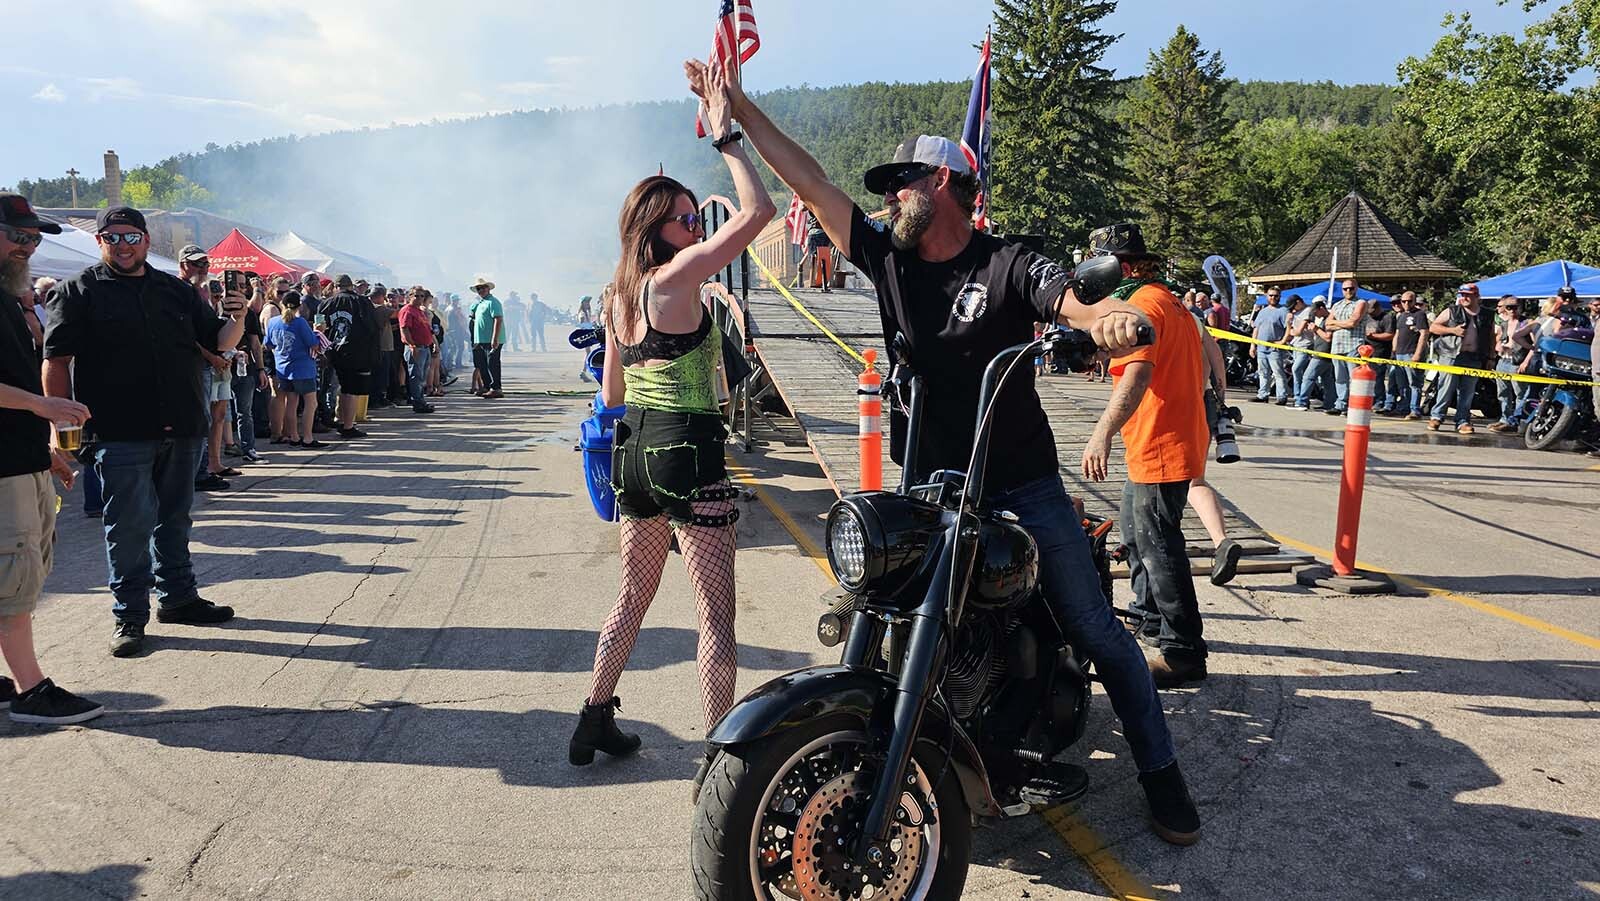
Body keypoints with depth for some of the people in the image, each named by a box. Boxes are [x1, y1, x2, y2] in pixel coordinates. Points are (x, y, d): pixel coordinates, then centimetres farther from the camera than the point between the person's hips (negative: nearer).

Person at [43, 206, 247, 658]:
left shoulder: (177, 290, 12)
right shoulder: (79, 291, 0)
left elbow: (218, 342, 15)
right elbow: (56, 360, -4)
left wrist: (237, 320, -7)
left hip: (180, 429, 4)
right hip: (121, 433, -4)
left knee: (174, 518, 15)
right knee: (130, 523, -1)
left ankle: (177, 596, 27)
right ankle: (130, 614, 10)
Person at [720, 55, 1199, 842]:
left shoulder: (1008, 265, -8)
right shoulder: (887, 258, 3)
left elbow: (1088, 310, -22)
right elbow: (812, 184, 2)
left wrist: (1119, 320, -46)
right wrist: (741, 109, 2)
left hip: (1024, 488, -3)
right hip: (929, 491, 4)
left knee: (1098, 635, 5)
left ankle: (1161, 776, 20)